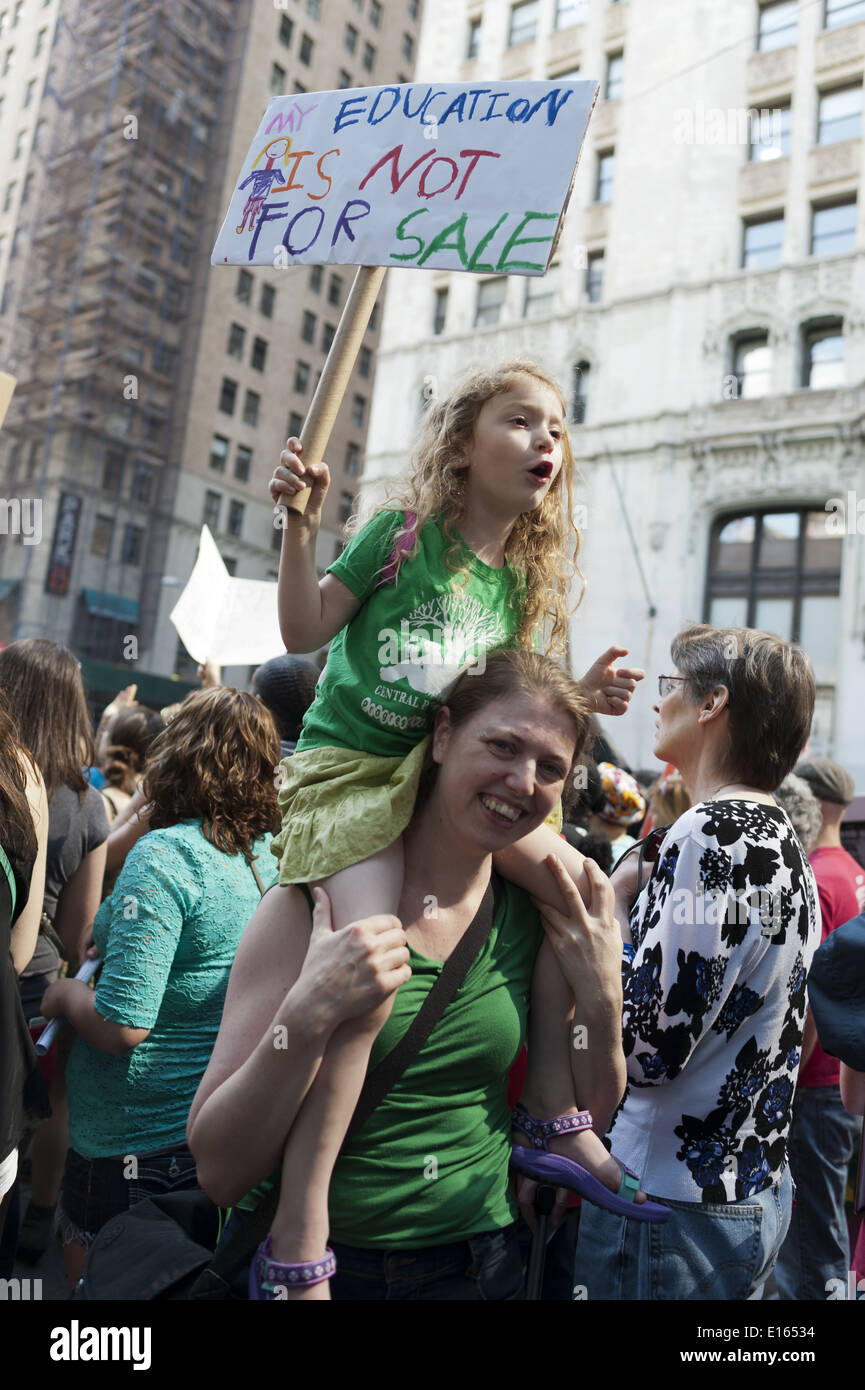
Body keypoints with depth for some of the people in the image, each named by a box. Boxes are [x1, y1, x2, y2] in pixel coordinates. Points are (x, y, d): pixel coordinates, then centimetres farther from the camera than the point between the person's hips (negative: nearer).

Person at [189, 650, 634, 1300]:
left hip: (477, 1265, 4)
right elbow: (220, 1173, -19)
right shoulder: (312, 904, -18)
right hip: (309, 1266, -3)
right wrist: (305, 1020, -35)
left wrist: (603, 1006, -15)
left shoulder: (537, 916, -7)